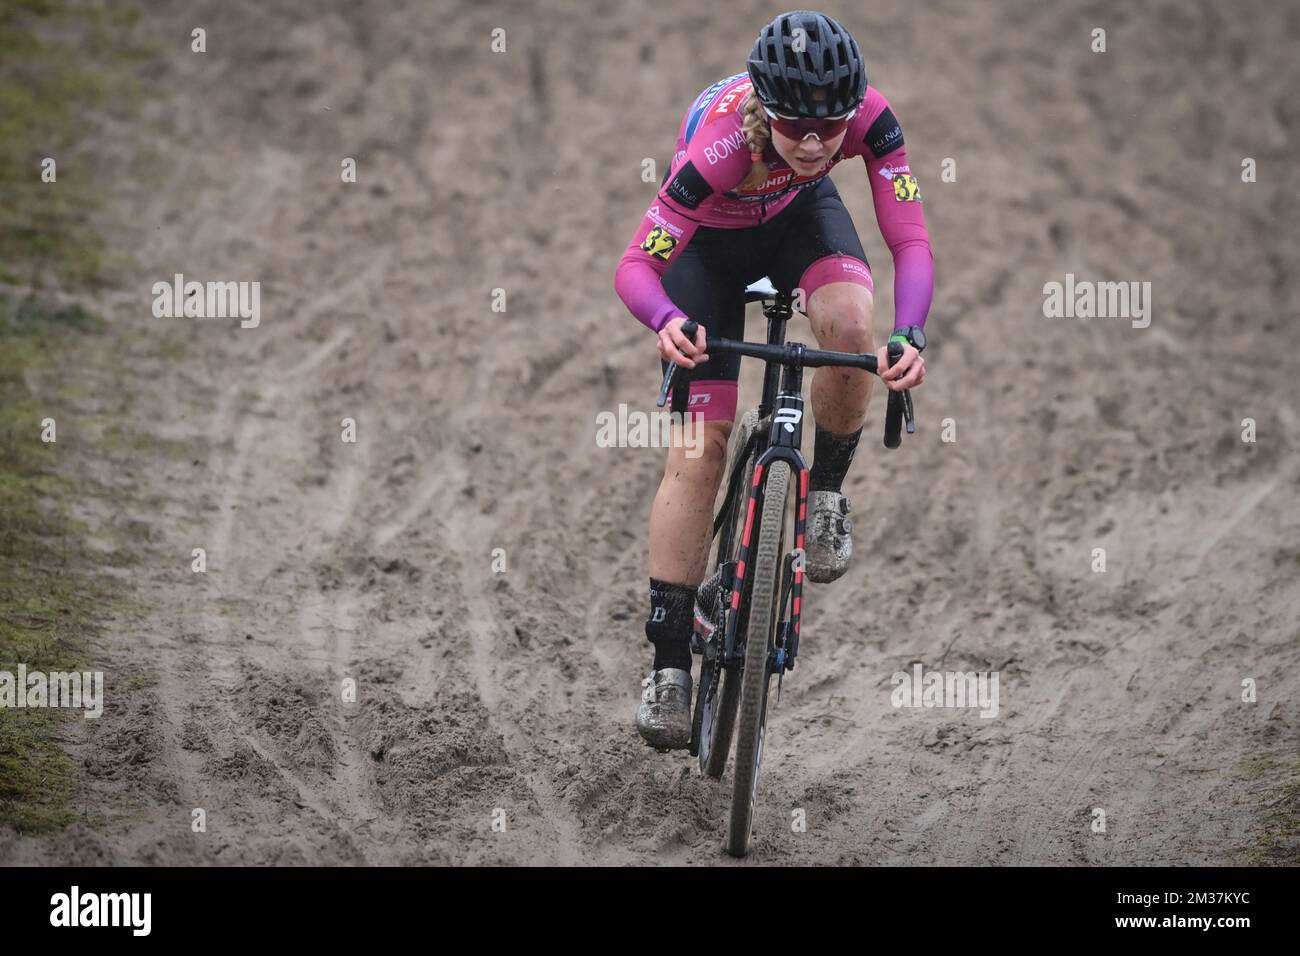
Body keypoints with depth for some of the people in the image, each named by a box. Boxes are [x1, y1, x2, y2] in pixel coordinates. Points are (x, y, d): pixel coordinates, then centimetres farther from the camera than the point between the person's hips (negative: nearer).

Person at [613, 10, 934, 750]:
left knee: (851, 326, -32)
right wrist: (668, 322, -60)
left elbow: (912, 244, -35)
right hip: (711, 237, -2)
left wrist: (910, 335, -54)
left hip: (800, 215, 2)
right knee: (700, 446, -10)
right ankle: (670, 662, -4)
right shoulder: (720, 145, -41)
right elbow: (635, 266, -38)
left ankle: (826, 493, -4)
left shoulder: (869, 117, -34)